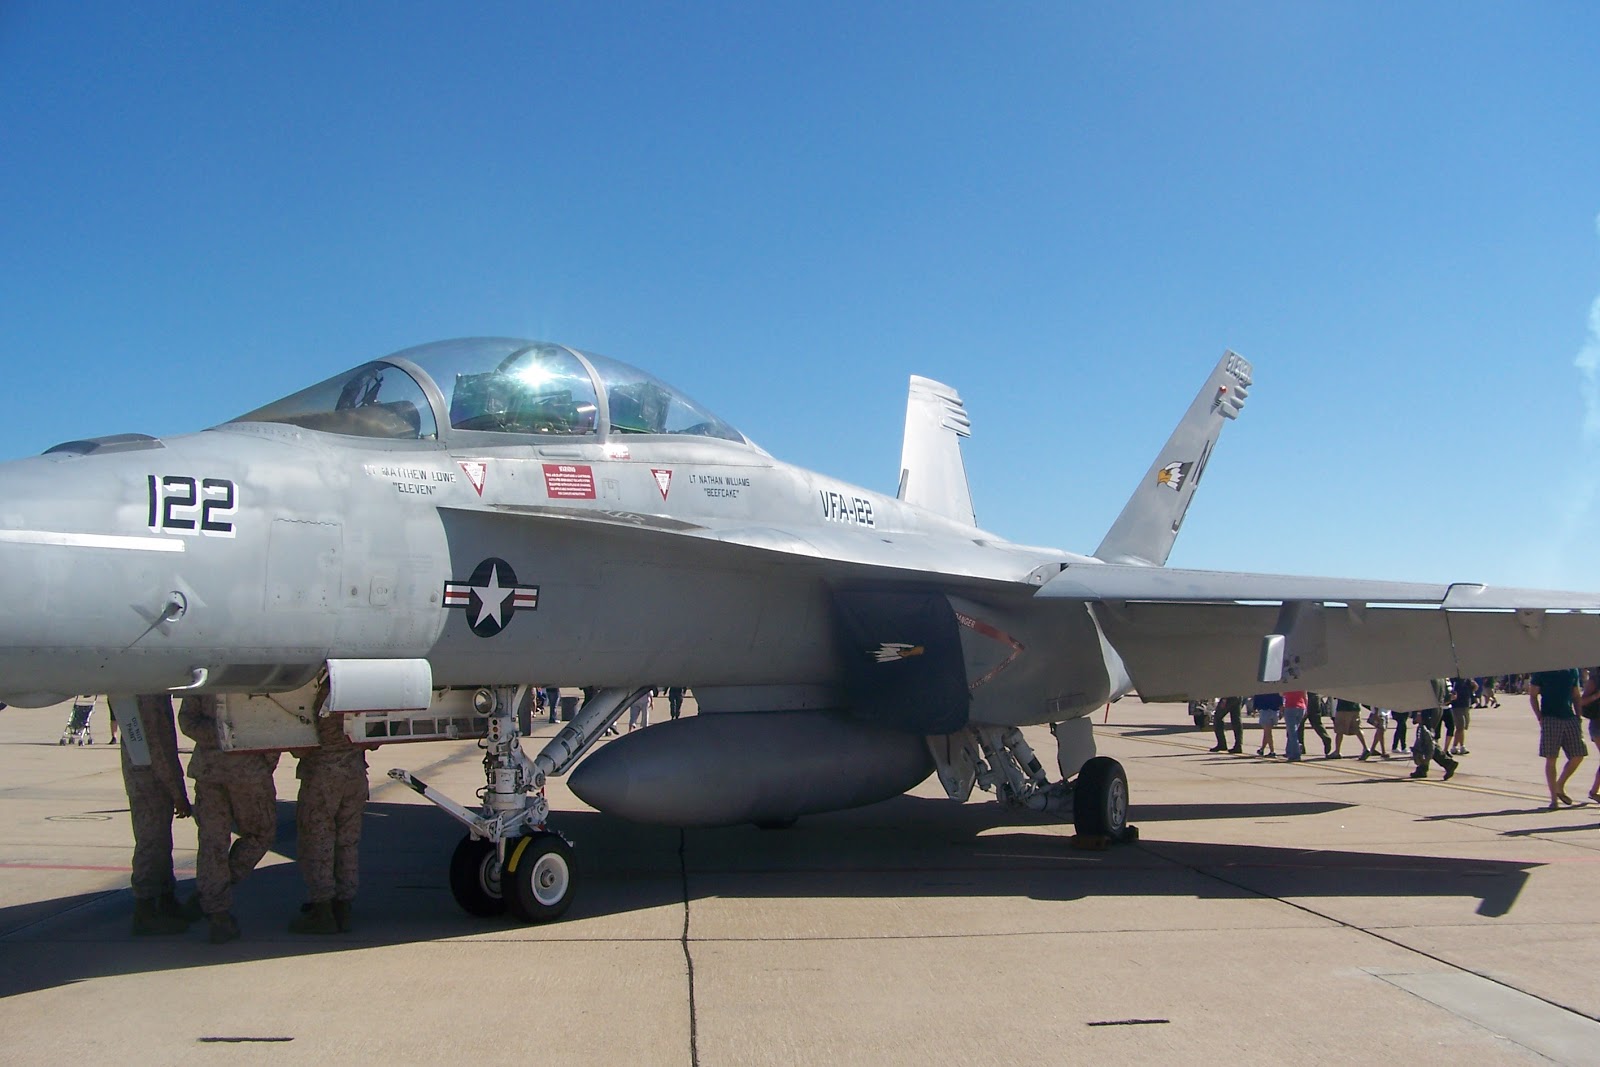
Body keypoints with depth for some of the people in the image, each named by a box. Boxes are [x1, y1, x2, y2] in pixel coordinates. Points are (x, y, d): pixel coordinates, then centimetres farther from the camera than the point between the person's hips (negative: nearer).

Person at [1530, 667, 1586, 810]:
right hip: (1550, 719, -5)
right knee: (1551, 758, -5)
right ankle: (1554, 798, 2)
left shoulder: (1572, 671, 11)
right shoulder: (1543, 672, -2)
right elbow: (1533, 696, 0)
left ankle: (1560, 787, 22)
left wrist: (1578, 718, 8)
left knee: (1578, 756, 1)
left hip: (1569, 718, 5)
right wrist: (1540, 718, -9)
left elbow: (1576, 697, 17)